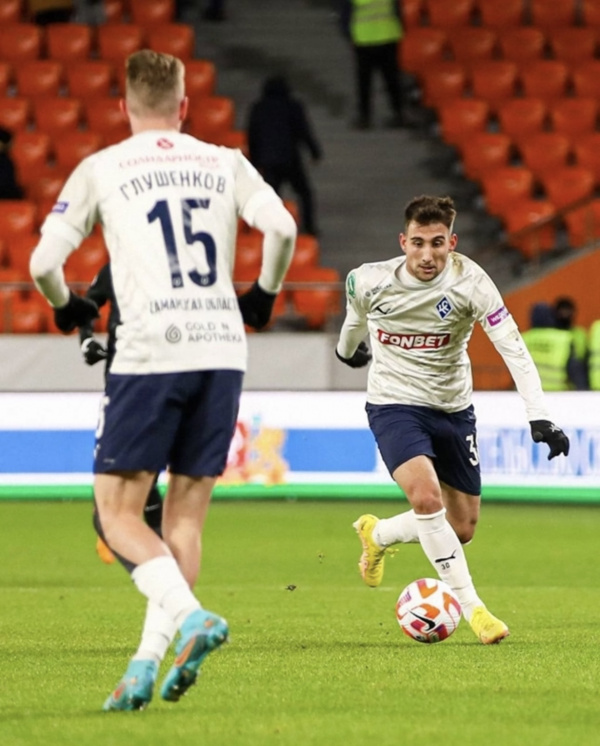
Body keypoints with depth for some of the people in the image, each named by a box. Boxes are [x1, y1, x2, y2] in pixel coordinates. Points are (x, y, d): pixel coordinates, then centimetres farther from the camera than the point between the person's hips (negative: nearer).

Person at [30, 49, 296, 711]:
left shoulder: (101, 169, 8)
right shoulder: (225, 163, 13)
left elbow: (43, 261, 1)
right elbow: (281, 228, -2)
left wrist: (67, 307, 22)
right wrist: (263, 295, 16)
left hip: (149, 352, -3)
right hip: (222, 350, 3)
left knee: (118, 512, 2)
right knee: (185, 515, 11)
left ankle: (189, 614, -21)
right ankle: (147, 663, 6)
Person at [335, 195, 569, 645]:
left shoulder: (470, 282, -20)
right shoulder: (370, 281, -15)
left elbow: (513, 348, -25)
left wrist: (539, 417, -35)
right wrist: (347, 348, 32)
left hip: (453, 408, 2)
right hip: (394, 404, -2)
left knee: (462, 529, 9)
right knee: (426, 496, -28)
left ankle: (377, 535, 37)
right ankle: (472, 607, -18)